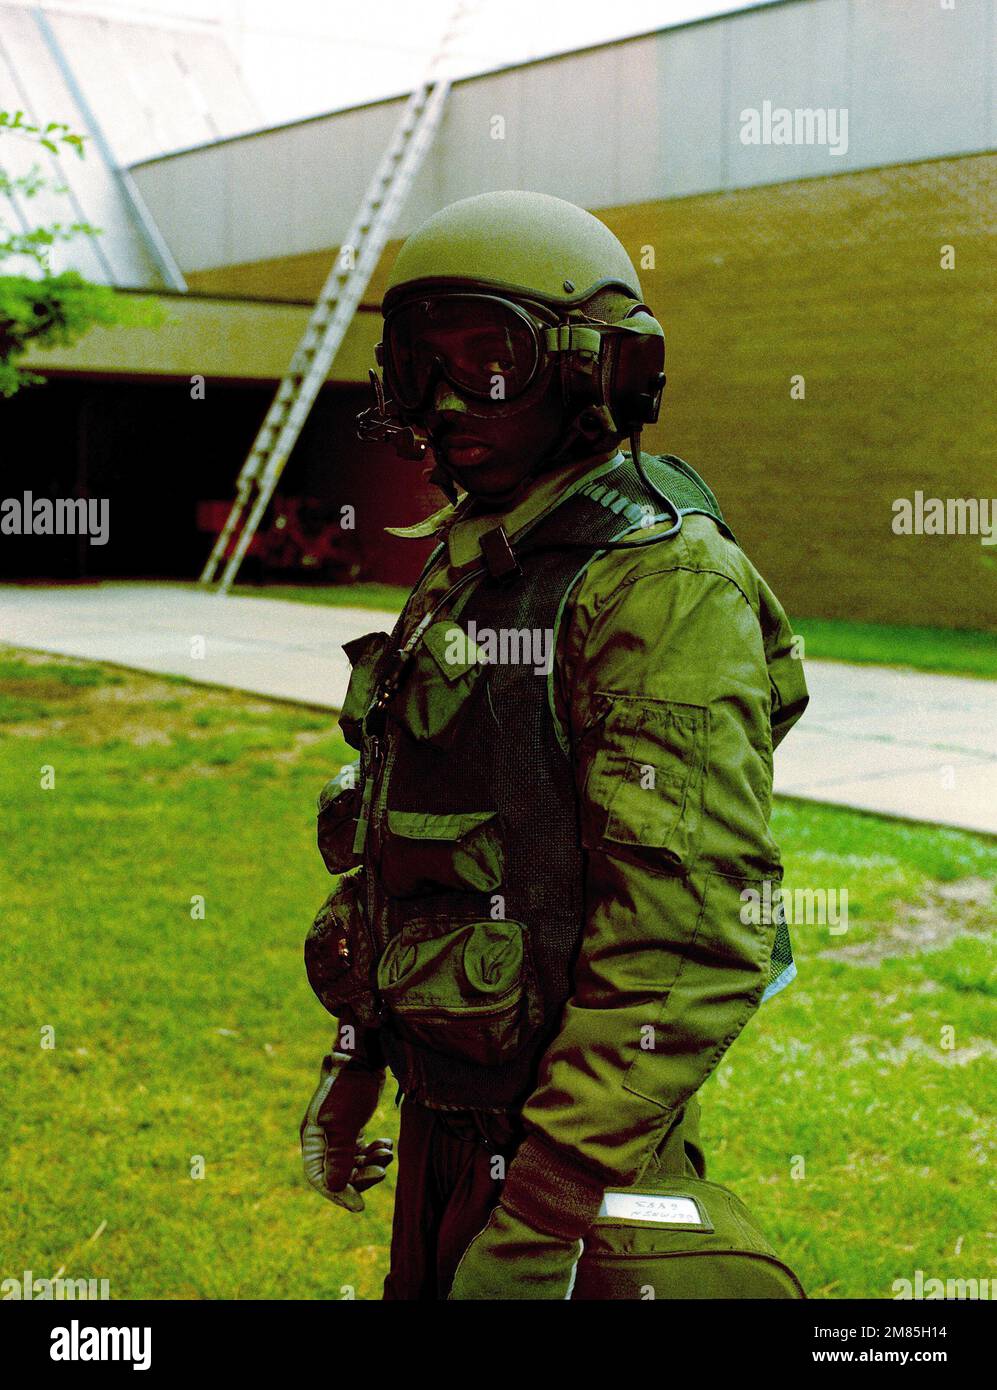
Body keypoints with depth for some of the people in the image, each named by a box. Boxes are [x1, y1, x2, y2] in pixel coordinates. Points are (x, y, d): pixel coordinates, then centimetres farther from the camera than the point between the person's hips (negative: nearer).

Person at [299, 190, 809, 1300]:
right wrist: (354, 1060, 18)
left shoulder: (659, 585, -20)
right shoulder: (467, 567, 9)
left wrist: (541, 1220, -26)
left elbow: (692, 941, -27)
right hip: (442, 1105, 8)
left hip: (570, 1123, -8)